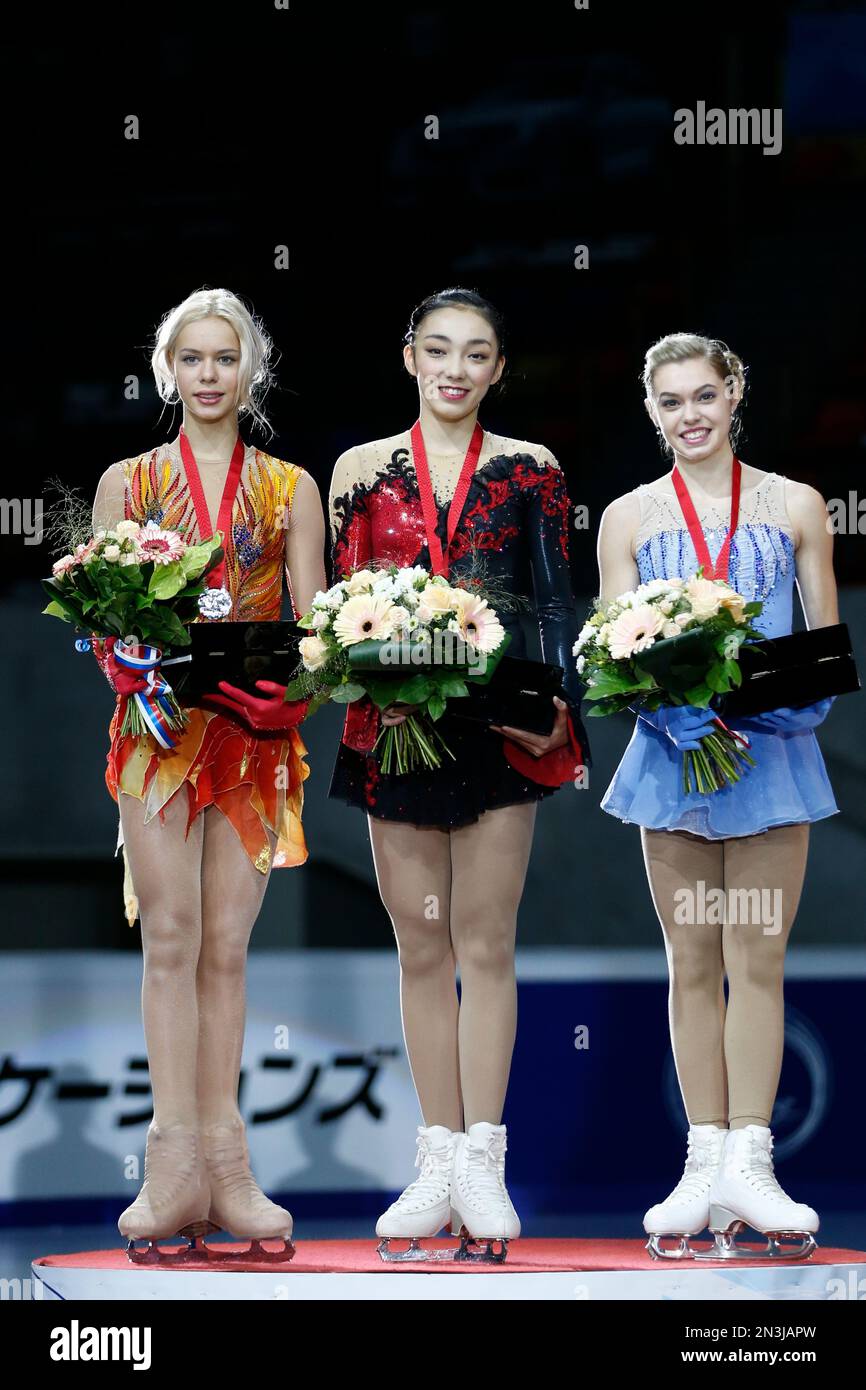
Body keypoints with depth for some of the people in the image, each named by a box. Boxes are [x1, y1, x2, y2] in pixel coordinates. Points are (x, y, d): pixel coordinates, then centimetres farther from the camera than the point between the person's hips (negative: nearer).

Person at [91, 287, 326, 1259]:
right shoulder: (128, 482, 11)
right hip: (158, 729, -1)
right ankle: (178, 1162, -11)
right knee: (172, 934, -9)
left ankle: (222, 1163, 1)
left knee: (226, 944, 1)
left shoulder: (289, 489, 11)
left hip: (256, 735, 1)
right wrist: (130, 659, -15)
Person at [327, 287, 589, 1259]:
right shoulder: (362, 470, 8)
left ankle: (482, 1161, 3)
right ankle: (438, 1157, 10)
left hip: (500, 730, -1)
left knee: (486, 945, -1)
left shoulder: (529, 470, 6)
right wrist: (371, 692, -11)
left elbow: (555, 600, 4)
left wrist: (558, 707, -10)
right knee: (421, 949, 5)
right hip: (396, 731, 1)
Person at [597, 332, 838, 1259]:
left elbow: (828, 639, 6)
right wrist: (671, 704, -17)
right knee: (693, 966, 5)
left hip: (773, 753, -1)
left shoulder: (793, 507, 5)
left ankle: (747, 1165, -2)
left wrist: (803, 695, -14)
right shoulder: (628, 518, 6)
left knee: (757, 961, -3)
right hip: (672, 751, 1)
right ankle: (705, 1163, 9)